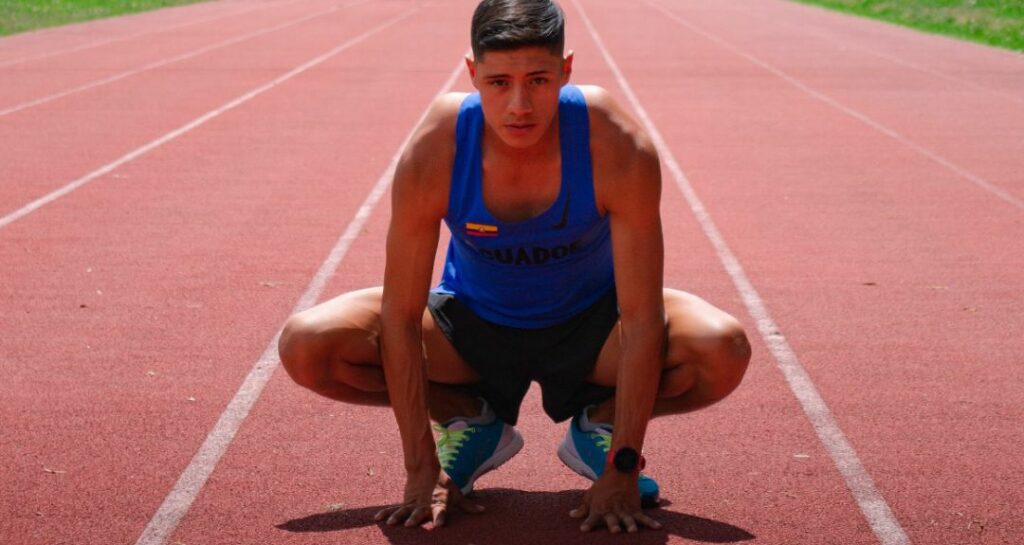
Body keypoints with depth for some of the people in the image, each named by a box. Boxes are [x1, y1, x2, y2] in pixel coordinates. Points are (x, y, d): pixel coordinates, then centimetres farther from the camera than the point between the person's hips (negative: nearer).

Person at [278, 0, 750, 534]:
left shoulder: (619, 149, -30)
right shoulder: (432, 153, -28)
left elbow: (641, 319, -25)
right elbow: (401, 318, -21)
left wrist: (622, 470, -27)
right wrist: (421, 470, -21)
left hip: (590, 325, -1)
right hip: (471, 322, 1)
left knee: (723, 351, -30)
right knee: (306, 345, -22)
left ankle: (598, 424, 2)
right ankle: (469, 420, 2)